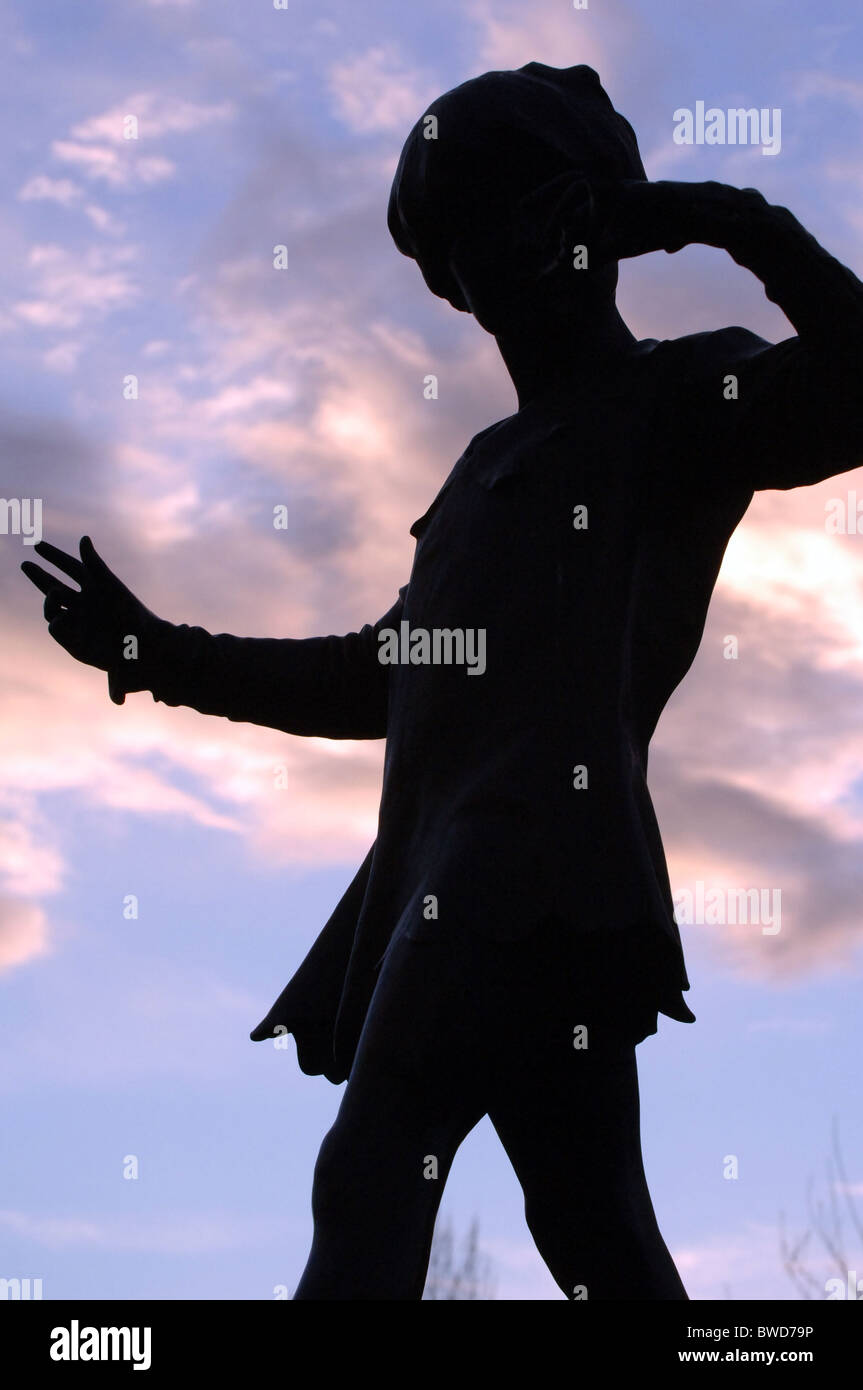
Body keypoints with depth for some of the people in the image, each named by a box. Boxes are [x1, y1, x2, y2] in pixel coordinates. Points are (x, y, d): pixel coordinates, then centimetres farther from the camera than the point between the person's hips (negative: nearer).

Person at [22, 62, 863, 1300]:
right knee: (590, 1221, 7)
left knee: (371, 1182, -17)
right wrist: (162, 657, 30)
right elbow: (383, 678, 33)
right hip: (453, 872, 8)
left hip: (541, 874, -8)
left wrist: (742, 224, -13)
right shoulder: (492, 466, 29)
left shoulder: (679, 402, 5)